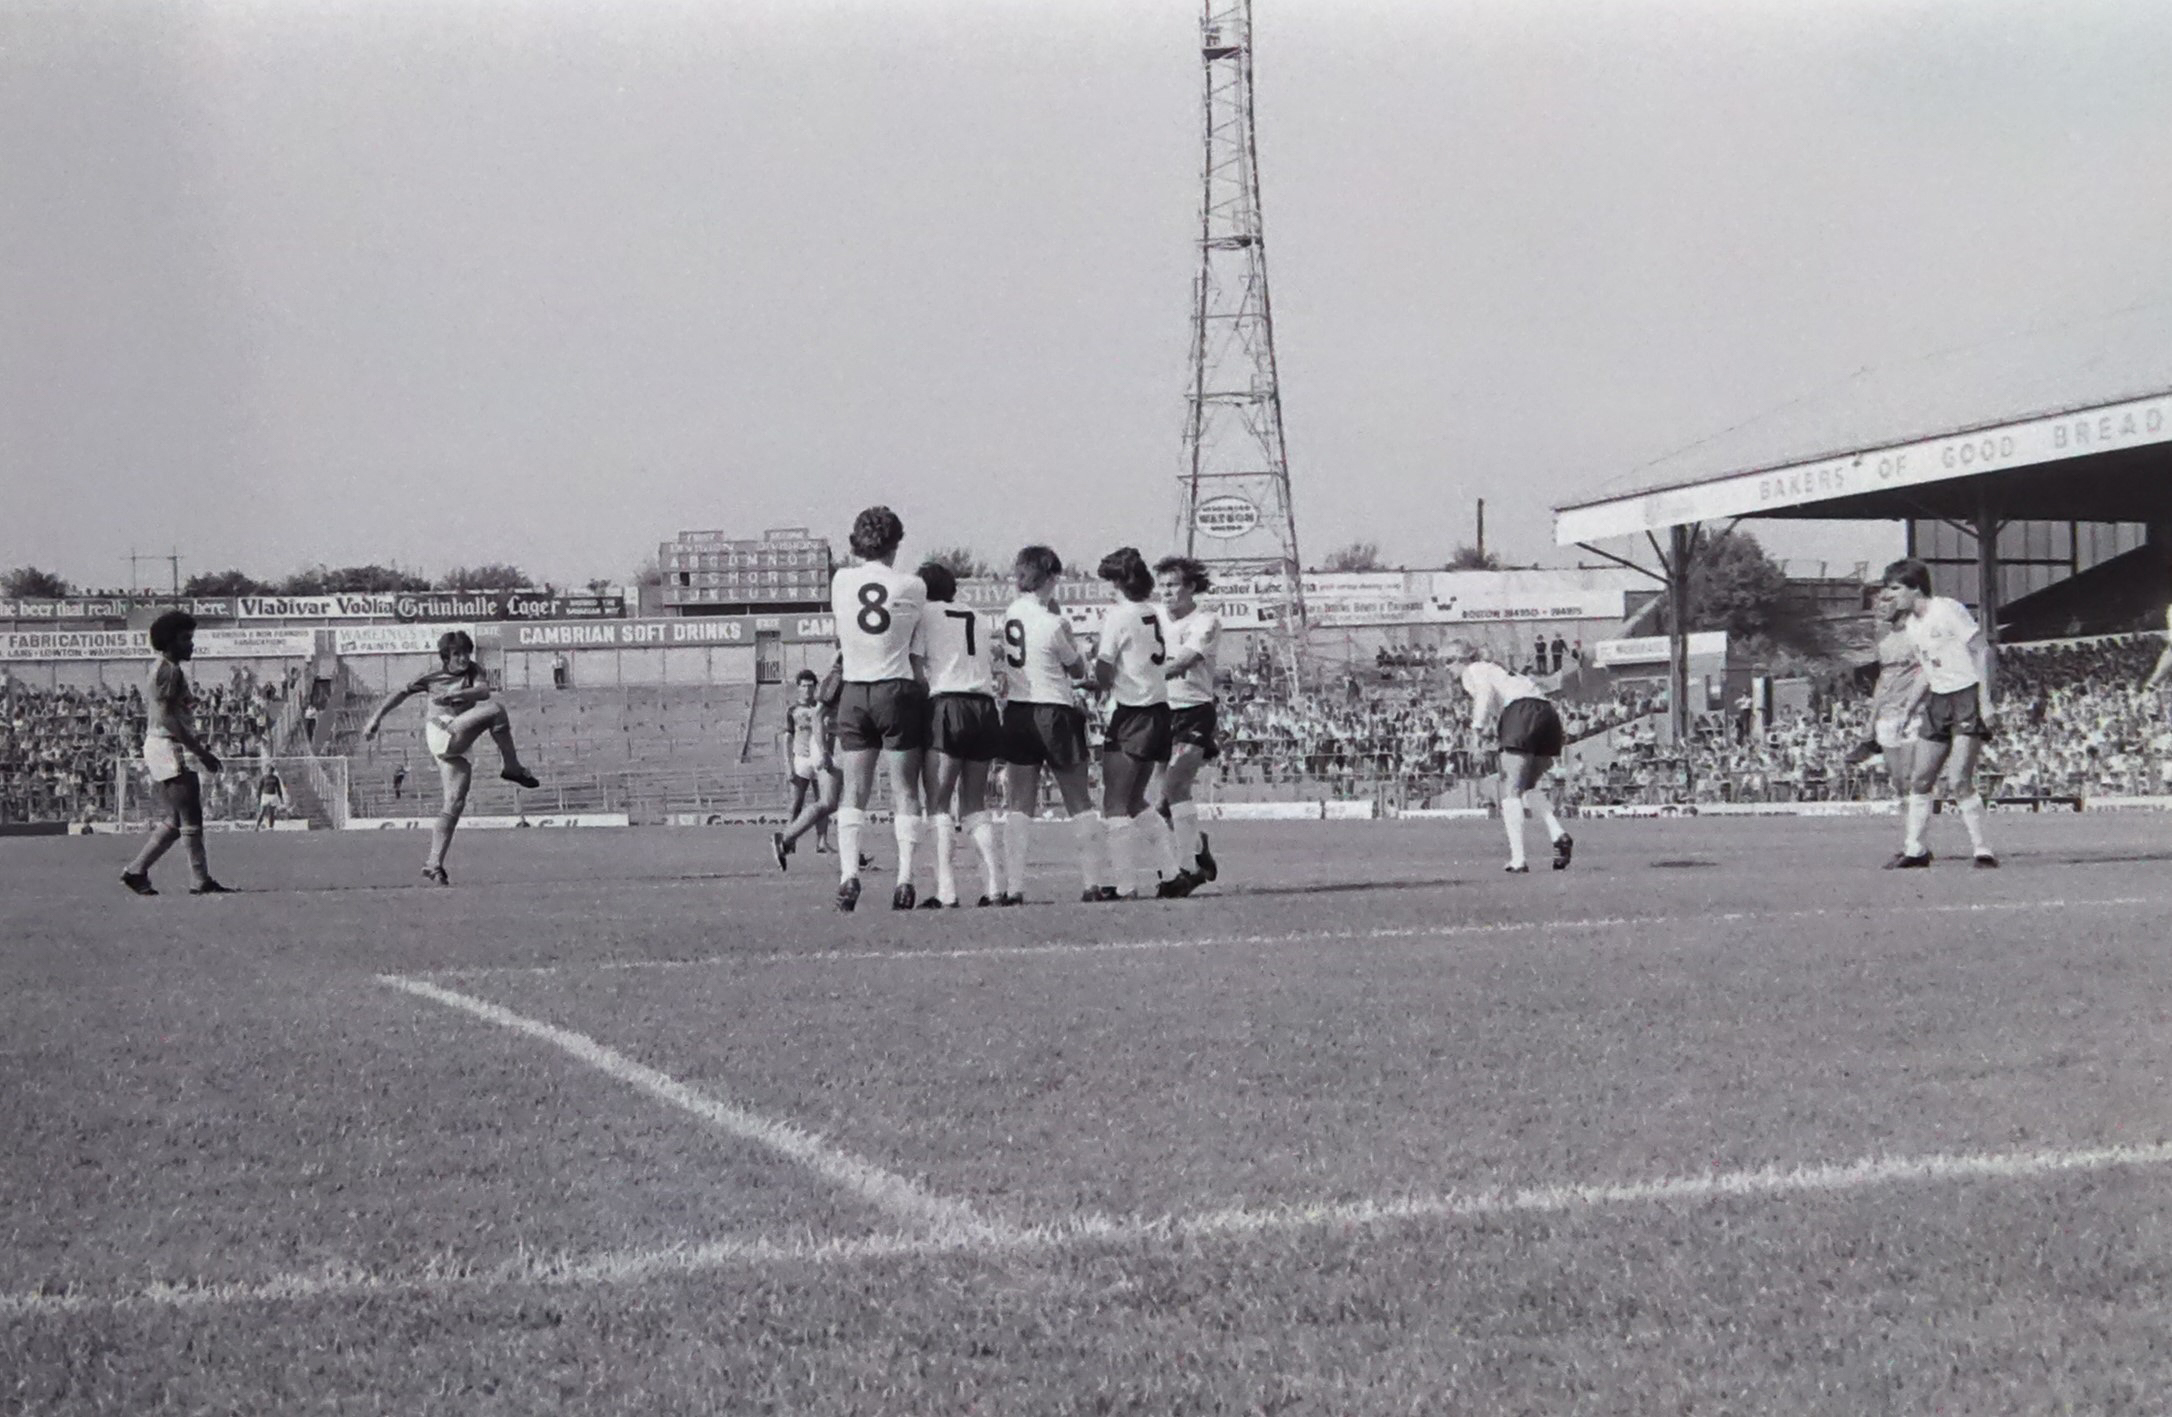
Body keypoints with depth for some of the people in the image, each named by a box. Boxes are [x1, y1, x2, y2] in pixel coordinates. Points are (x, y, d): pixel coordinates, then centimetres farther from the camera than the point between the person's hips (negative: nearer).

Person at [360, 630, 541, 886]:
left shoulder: (473, 670, 13)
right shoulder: (431, 677, 7)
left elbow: (483, 691, -7)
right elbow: (401, 693, 13)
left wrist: (456, 694, -24)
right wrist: (376, 718, 7)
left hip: (459, 746, 5)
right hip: (441, 733, -5)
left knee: (455, 803, -2)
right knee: (495, 710, -20)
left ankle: (434, 865, 0)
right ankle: (512, 767, -13)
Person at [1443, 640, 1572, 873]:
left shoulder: (1472, 672, 12)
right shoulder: (1496, 668, 34)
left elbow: (1486, 691, -9)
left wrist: (1478, 726, -12)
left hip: (1521, 712, -7)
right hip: (1548, 712, 7)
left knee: (1511, 790, -4)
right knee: (1532, 786, 20)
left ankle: (1518, 859, -13)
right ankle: (1558, 834, -4)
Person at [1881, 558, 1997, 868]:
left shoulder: (1948, 611, -11)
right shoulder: (1911, 626, 12)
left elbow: (1982, 651, -11)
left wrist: (1985, 702, -16)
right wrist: (1907, 711, 16)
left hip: (1968, 695, -8)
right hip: (1939, 701, 8)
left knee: (1958, 779, -16)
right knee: (1920, 780, 5)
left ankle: (1981, 849, -8)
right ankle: (1914, 849, 15)